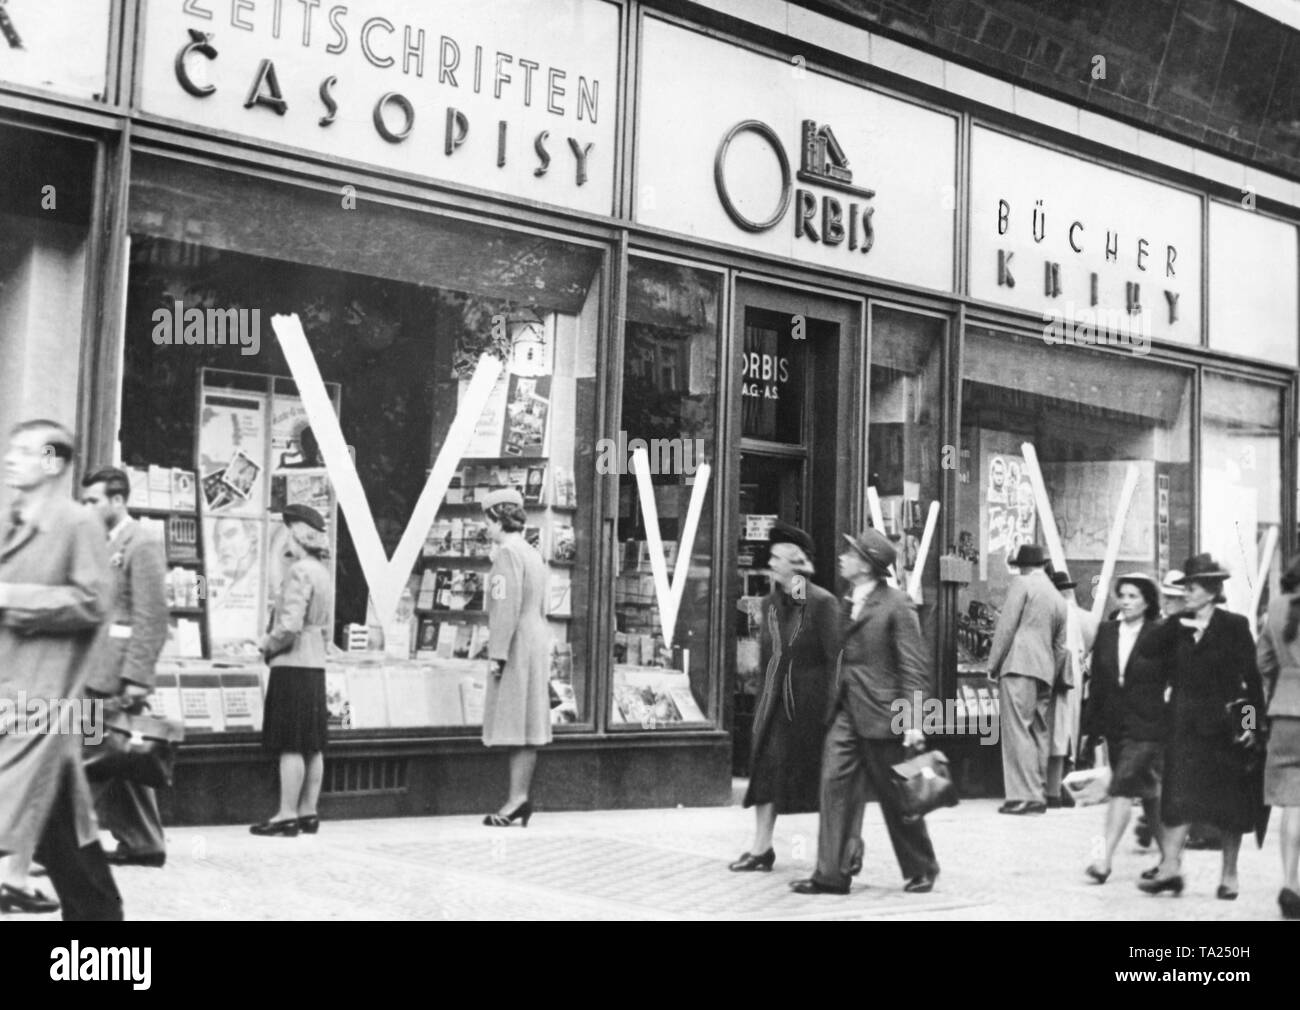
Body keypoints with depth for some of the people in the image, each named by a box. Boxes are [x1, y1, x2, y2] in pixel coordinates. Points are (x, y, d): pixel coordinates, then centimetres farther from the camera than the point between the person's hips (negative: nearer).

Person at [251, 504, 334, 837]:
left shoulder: (299, 572, -14)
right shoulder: (322, 572, 15)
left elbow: (290, 625, -22)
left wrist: (268, 644, -6)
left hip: (292, 665, -9)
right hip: (315, 664, 9)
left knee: (291, 746, -6)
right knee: (312, 746, 10)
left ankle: (287, 815, -3)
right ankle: (308, 813, 16)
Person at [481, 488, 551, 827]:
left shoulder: (508, 554, -12)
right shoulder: (533, 554, 17)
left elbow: (506, 607, -19)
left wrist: (497, 653, -19)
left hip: (516, 646, -9)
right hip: (537, 639, 9)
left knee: (514, 724, -8)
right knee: (528, 724, 7)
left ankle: (517, 799, -9)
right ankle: (522, 799, 8)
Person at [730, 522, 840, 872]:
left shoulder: (822, 603, -12)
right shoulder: (770, 603, 7)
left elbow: (835, 657, -13)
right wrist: (767, 692, 12)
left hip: (810, 699, -6)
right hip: (775, 698, 6)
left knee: (824, 774, 3)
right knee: (766, 768, 3)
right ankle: (761, 849, 9)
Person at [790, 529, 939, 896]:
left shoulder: (896, 605, -10)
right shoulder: (848, 602, 11)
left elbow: (913, 666, -12)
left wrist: (914, 720, -17)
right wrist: (834, 700, 14)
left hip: (881, 714, -6)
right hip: (845, 712, 7)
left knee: (896, 796, 5)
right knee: (835, 784, -2)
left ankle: (921, 869, 23)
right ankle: (832, 873, 1)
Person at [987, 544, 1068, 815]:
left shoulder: (1022, 584, 0)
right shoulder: (1059, 599, 21)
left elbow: (1006, 626, -7)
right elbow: (1060, 647, 21)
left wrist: (993, 664, -3)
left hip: (1019, 666, -8)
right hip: (1045, 672, 8)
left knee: (1018, 731, -10)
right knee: (1039, 733, 10)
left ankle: (1023, 795, -15)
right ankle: (1039, 794, 11)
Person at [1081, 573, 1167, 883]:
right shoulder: (1106, 632, 7)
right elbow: (1097, 682, 9)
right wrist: (1092, 726, 8)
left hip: (1147, 727, -5)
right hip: (1114, 726, 6)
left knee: (1123, 787, -14)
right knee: (1147, 793, 14)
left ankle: (1106, 860, -16)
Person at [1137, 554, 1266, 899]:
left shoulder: (1235, 626, -2)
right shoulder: (1177, 627, 8)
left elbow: (1252, 677, -3)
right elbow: (1145, 650, -6)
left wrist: (1253, 722, -9)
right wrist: (1177, 625, -13)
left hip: (1224, 724, -2)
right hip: (1186, 724, 3)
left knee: (1231, 803, 6)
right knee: (1178, 796, -7)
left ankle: (1229, 875, 16)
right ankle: (1170, 866, -11)